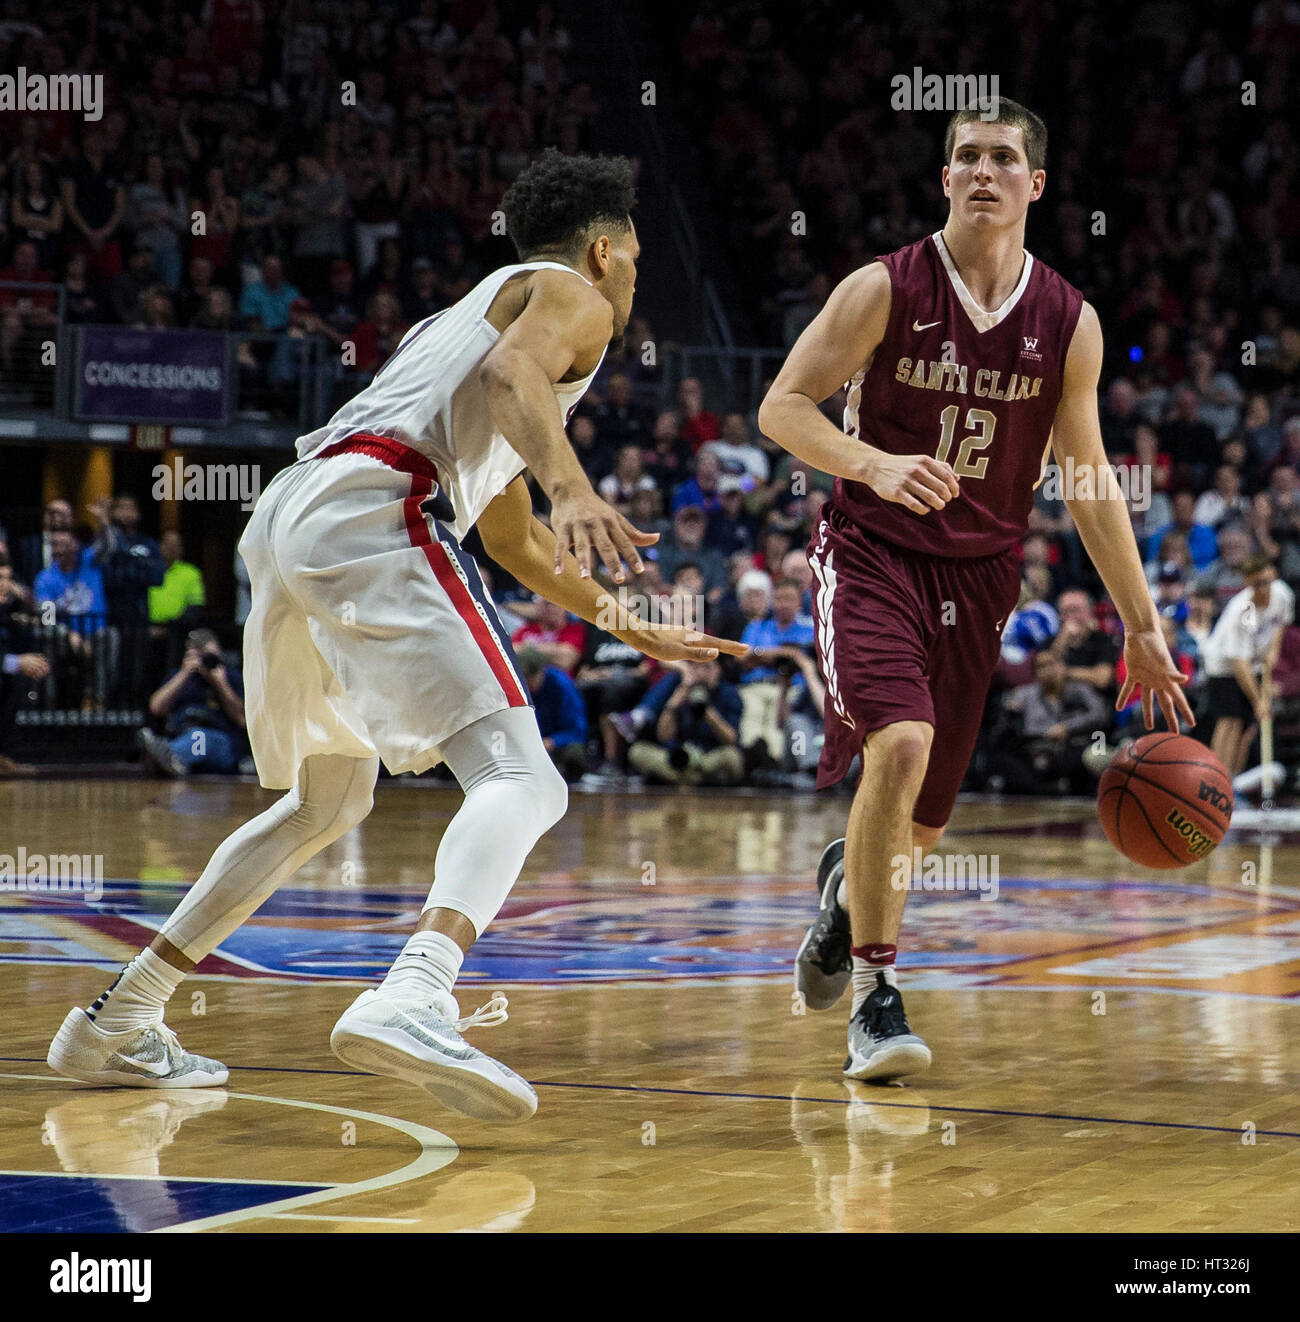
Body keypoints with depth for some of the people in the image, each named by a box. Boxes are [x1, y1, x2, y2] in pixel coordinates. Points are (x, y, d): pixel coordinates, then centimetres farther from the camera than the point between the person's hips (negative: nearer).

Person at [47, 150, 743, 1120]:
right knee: (520, 777, -16)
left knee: (327, 801, 26)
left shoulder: (477, 308, 39)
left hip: (285, 520, 9)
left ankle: (117, 1025, 27)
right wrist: (574, 488, -29)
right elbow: (514, 371, -14)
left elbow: (516, 542, 47)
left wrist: (629, 625, 54)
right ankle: (411, 1000, -43)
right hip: (370, 512, -9)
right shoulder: (572, 296, 13)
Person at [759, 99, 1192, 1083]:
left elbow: (1089, 481, 7)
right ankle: (875, 998, -17)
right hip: (871, 556, -4)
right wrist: (873, 465, -29)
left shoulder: (1070, 323, -1)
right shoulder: (885, 291, -10)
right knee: (900, 744, -28)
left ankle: (848, 877, 47)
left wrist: (1141, 625, 6)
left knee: (925, 820, 9)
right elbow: (781, 407, -10)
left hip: (979, 575, 4)